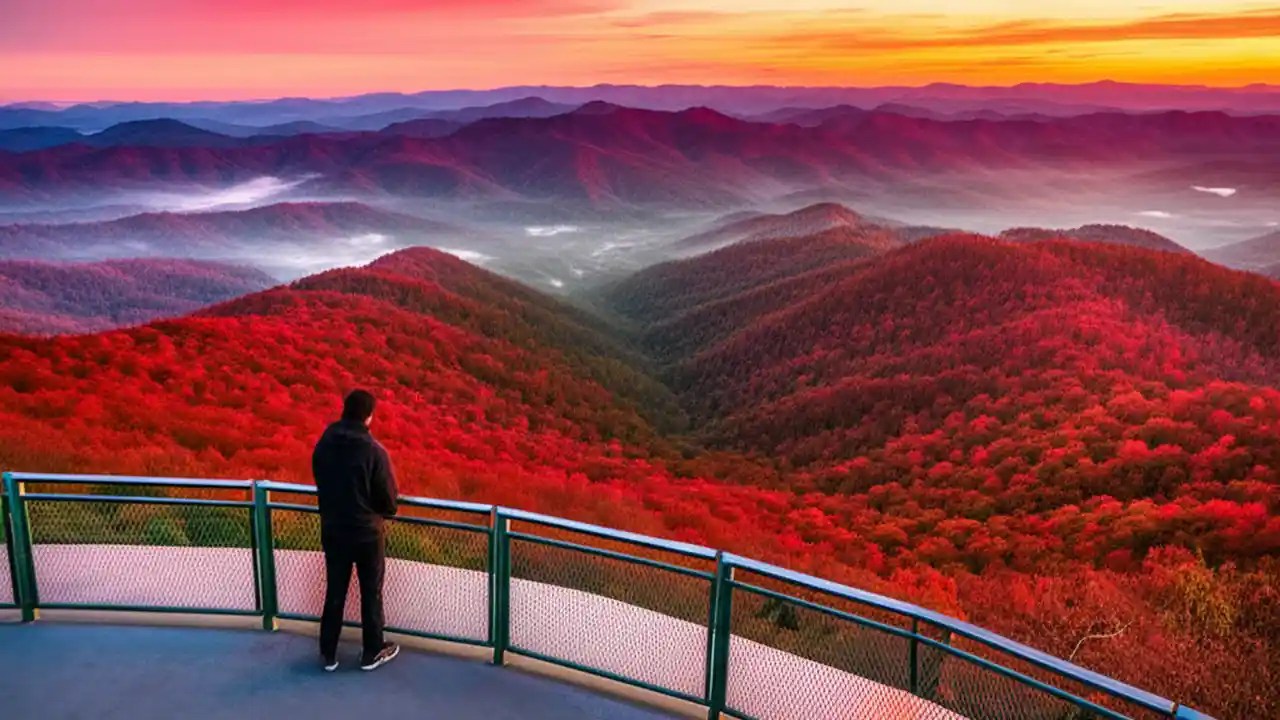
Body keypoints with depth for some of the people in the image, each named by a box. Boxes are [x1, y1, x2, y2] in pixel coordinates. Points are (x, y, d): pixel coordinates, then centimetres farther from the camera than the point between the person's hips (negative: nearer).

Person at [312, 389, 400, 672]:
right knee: (371, 593, 11)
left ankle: (328, 654, 25)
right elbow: (389, 499, -13)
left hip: (332, 530, 4)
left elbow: (321, 484, 9)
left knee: (334, 593, 15)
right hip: (367, 532, -4)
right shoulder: (374, 451, -20)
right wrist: (382, 513, 9)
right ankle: (372, 653, 23)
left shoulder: (323, 445, -5)